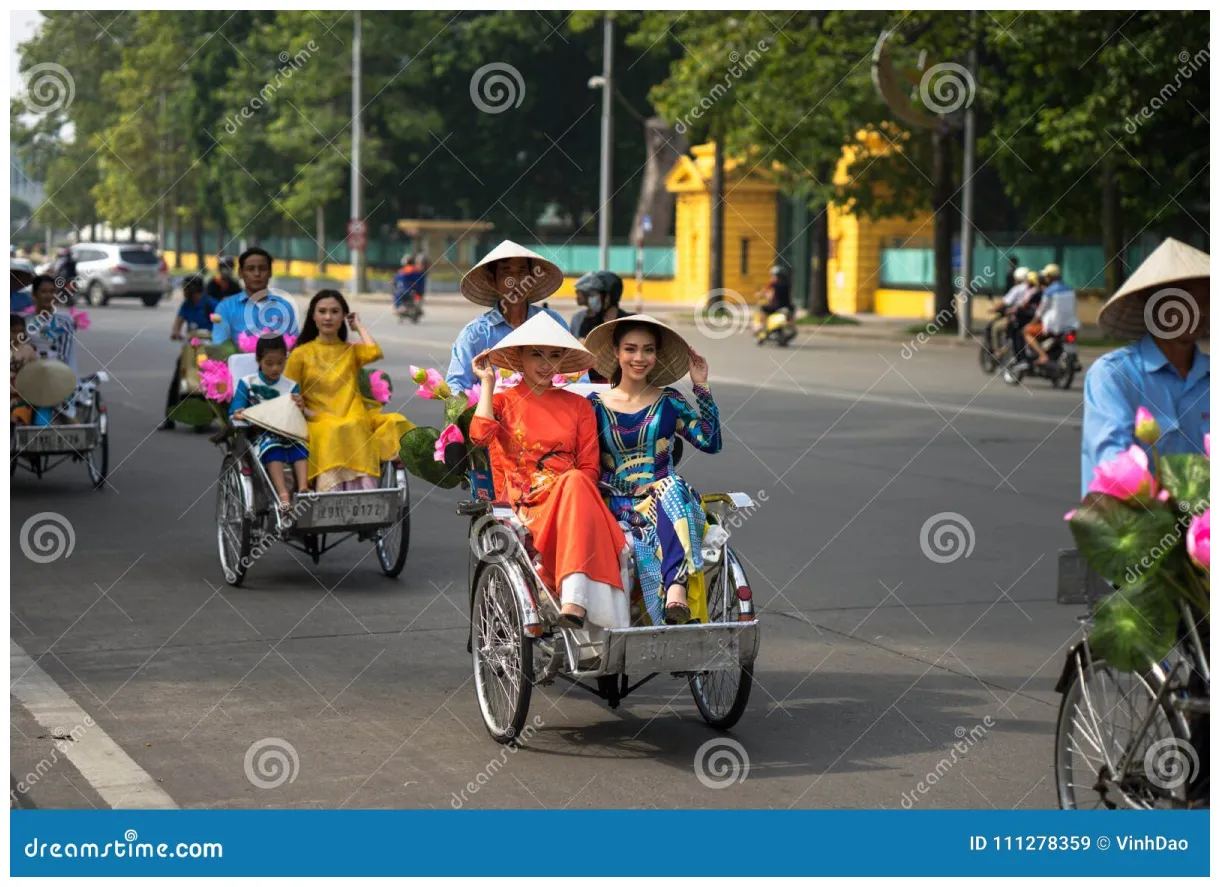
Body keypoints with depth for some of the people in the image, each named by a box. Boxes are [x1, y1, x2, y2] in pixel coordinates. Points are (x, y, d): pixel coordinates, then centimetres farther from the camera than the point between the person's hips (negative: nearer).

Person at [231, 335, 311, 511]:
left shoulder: (291, 387, 11)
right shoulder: (246, 383, 8)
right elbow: (234, 412, 4)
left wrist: (301, 409, -17)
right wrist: (239, 415, -20)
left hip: (287, 433, 3)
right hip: (258, 433, -3)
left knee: (299, 446, -31)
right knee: (273, 447, -35)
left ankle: (303, 489, -44)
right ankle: (283, 494, -50)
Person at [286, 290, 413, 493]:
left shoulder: (351, 351, 20)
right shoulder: (300, 354, 15)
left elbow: (375, 353, -4)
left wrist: (359, 326, 11)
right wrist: (304, 410, -9)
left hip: (355, 420, 2)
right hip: (320, 423, -2)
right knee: (334, 433, -35)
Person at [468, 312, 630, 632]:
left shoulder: (578, 406, 18)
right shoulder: (502, 401, 14)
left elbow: (589, 469, 12)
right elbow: (480, 435, -9)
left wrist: (563, 486, -9)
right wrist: (487, 383, -1)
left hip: (572, 497, 2)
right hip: (524, 506, -2)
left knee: (575, 484, -36)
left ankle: (574, 605, -49)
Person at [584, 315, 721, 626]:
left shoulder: (669, 401, 13)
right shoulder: (596, 405, 11)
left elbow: (710, 442, 3)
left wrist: (702, 388, 2)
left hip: (665, 497, 0)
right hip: (618, 505, 0)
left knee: (673, 486, -39)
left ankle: (677, 592, -54)